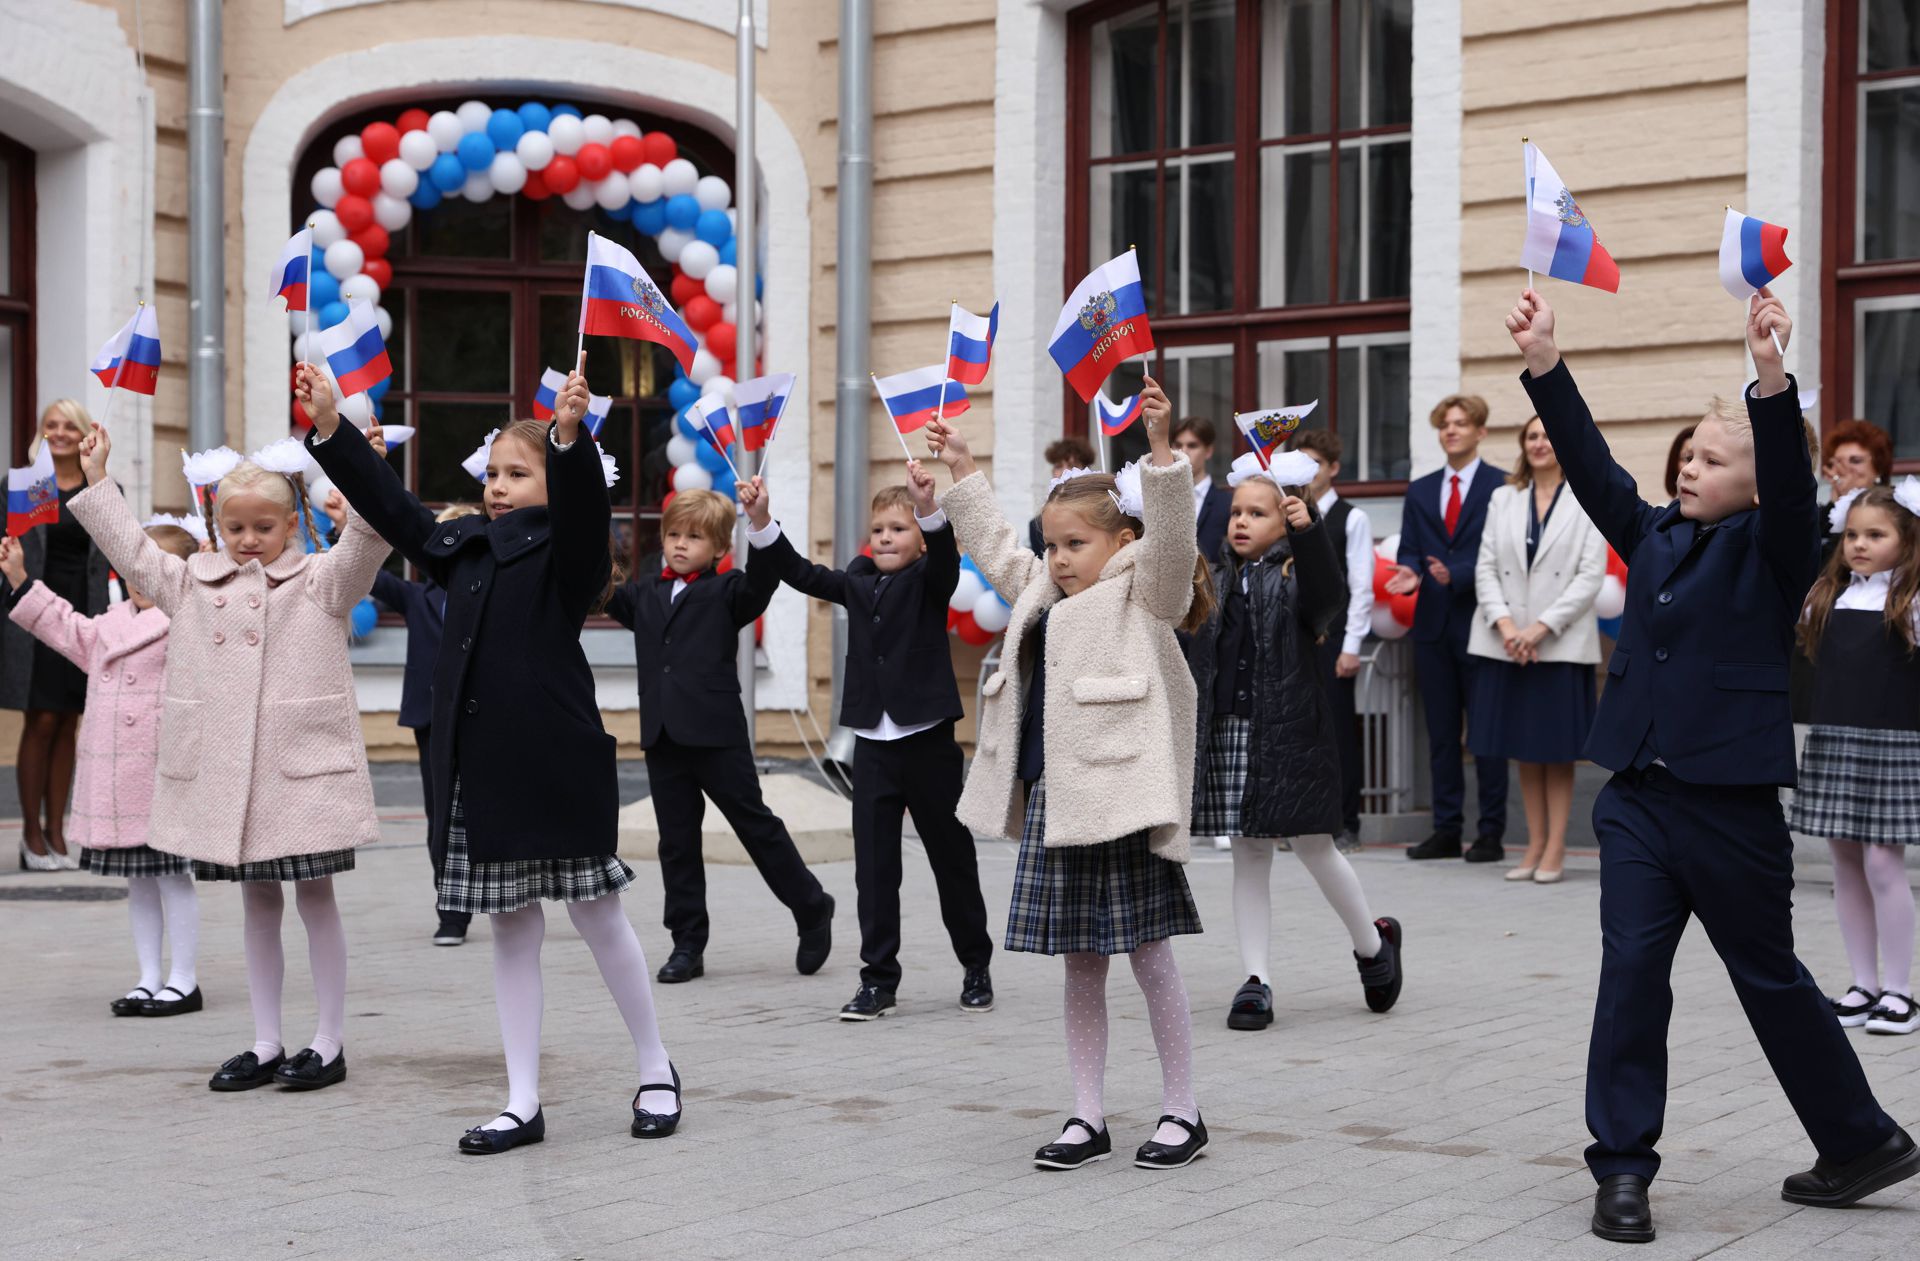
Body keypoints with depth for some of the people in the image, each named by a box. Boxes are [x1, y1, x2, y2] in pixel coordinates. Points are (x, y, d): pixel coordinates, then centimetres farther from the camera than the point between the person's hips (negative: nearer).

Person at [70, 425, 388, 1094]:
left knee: (315, 896, 2)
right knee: (257, 902, 12)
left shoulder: (321, 580, 0)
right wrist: (95, 480, 14)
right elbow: (130, 549, 16)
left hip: (303, 766, -4)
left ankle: (329, 1042, 11)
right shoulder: (193, 581, 12)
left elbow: (368, 540, -14)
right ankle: (265, 1045, 19)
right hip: (221, 771, 4)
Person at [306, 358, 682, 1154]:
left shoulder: (566, 550, -4)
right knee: (511, 928, 9)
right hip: (480, 768, 6)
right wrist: (329, 428, 5)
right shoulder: (463, 548, 13)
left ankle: (656, 1072, 22)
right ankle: (523, 1104, 13)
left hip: (557, 767, -6)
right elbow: (390, 505, 13)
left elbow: (584, 504, -24)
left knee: (597, 917, 4)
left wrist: (570, 436, -42)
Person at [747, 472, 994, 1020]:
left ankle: (976, 967, 23)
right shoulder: (858, 583, 9)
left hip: (929, 740, -4)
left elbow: (944, 554, -24)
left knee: (952, 857, 8)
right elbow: (801, 573, 5)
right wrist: (761, 521, -7)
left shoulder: (930, 580, -4)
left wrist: (928, 505, -43)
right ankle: (878, 978, 8)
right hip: (873, 744, 4)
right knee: (873, 864, 3)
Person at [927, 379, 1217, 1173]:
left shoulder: (1143, 594, -3)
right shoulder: (1046, 596, 19)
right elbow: (995, 548, 33)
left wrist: (1159, 448, -32)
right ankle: (1088, 1119, 16)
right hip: (1050, 806, 7)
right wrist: (961, 470, 34)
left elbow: (1170, 536, -21)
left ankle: (1181, 1113, 12)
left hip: (1121, 803, -7)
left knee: (1150, 958, 1)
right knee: (1080, 968, 11)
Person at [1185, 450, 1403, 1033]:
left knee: (1314, 847, 2)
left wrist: (1309, 531, -37)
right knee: (1248, 855, 6)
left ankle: (1372, 943, 26)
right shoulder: (1215, 583, 12)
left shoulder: (1296, 576, -4)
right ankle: (1257, 980, 9)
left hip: (1289, 734, -5)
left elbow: (1329, 599, -26)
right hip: (1226, 735, 5)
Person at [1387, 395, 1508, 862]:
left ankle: (1491, 833, 3)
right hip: (1433, 626, 6)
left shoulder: (1502, 487, -2)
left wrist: (1456, 574, -20)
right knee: (1441, 732, 8)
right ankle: (1446, 830, 13)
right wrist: (1411, 574, -9)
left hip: (1480, 625, -5)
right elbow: (1410, 550, 13)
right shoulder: (1420, 491, 16)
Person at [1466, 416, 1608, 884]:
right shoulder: (1503, 499, 11)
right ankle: (1535, 845, 15)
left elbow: (1591, 574, -7)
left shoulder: (1588, 501, 0)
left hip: (1562, 644, -3)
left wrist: (1542, 626, -14)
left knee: (1557, 750, 1)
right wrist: (1504, 622, -10)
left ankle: (1555, 850, 6)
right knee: (1524, 752, 8)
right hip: (1507, 645, 4)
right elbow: (1486, 568, 6)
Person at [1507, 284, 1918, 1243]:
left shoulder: (1771, 551, -5)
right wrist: (1542, 364, -4)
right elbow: (1592, 467, 6)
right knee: (1630, 977, -2)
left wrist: (1771, 379, -38)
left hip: (1730, 801, -5)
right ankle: (1623, 1170, 4)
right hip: (1639, 797, 5)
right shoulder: (1655, 540, 10)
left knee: (1772, 982, 8)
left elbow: (1791, 483, -23)